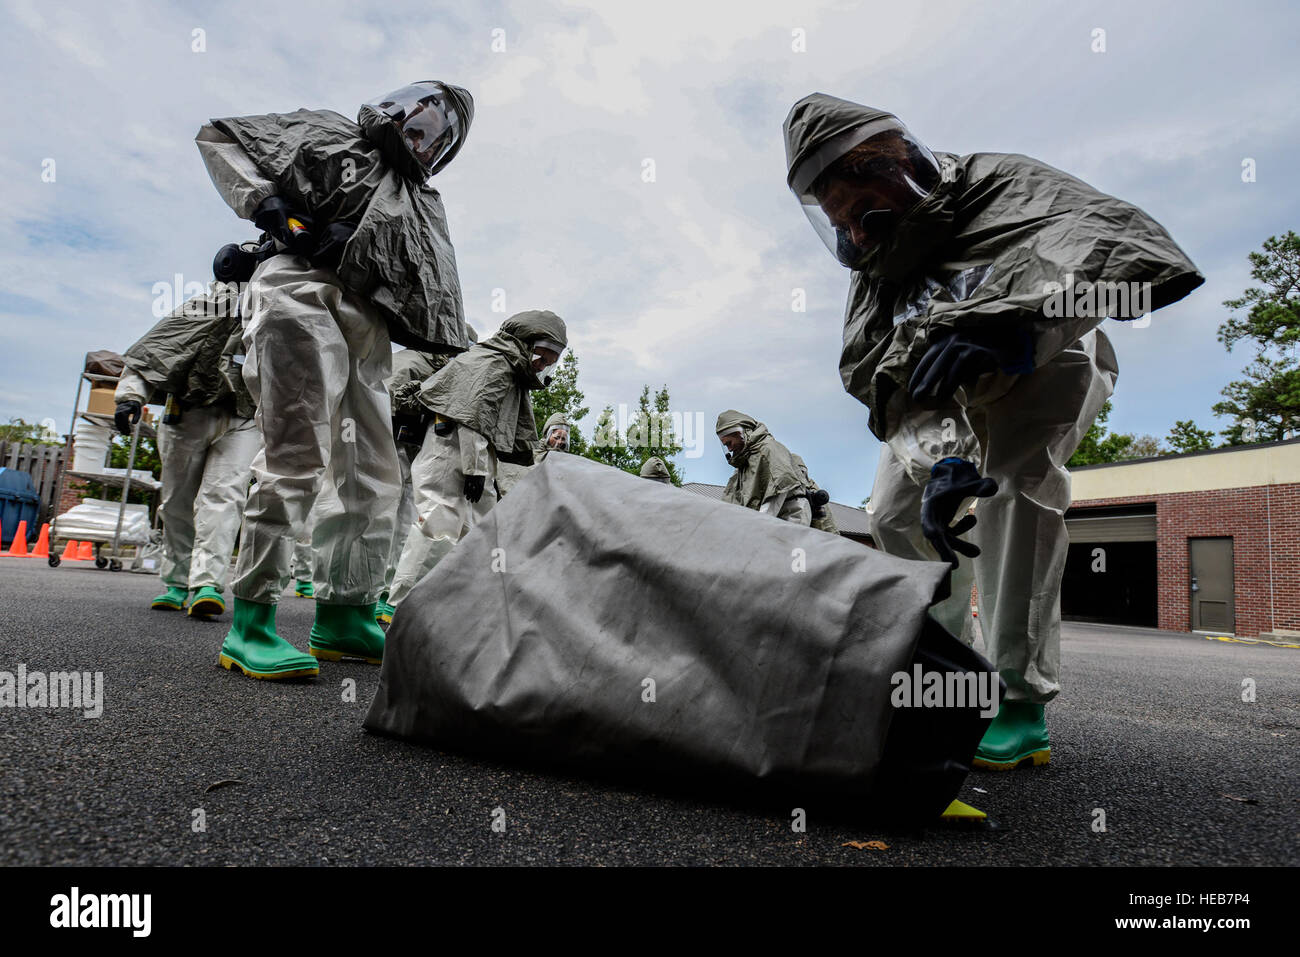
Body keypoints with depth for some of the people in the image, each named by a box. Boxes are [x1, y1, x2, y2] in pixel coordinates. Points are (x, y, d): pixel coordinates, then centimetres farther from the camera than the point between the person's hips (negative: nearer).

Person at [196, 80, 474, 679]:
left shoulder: (423, 206, 31)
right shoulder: (330, 137, 18)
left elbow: (428, 299, 25)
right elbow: (219, 136, 14)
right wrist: (271, 209, -1)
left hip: (367, 329, 7)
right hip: (303, 295, -6)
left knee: (375, 476, 2)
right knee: (299, 454, -17)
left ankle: (344, 616, 10)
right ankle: (249, 624, -13)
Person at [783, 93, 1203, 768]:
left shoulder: (990, 185, -27)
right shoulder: (874, 278, -13)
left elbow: (1103, 233, -48)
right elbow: (903, 384, -27)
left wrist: (996, 318, -66)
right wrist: (939, 459, -47)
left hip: (1050, 362, -5)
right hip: (958, 400, 6)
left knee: (1012, 467, -35)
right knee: (897, 512, -2)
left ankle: (1021, 702, -32)